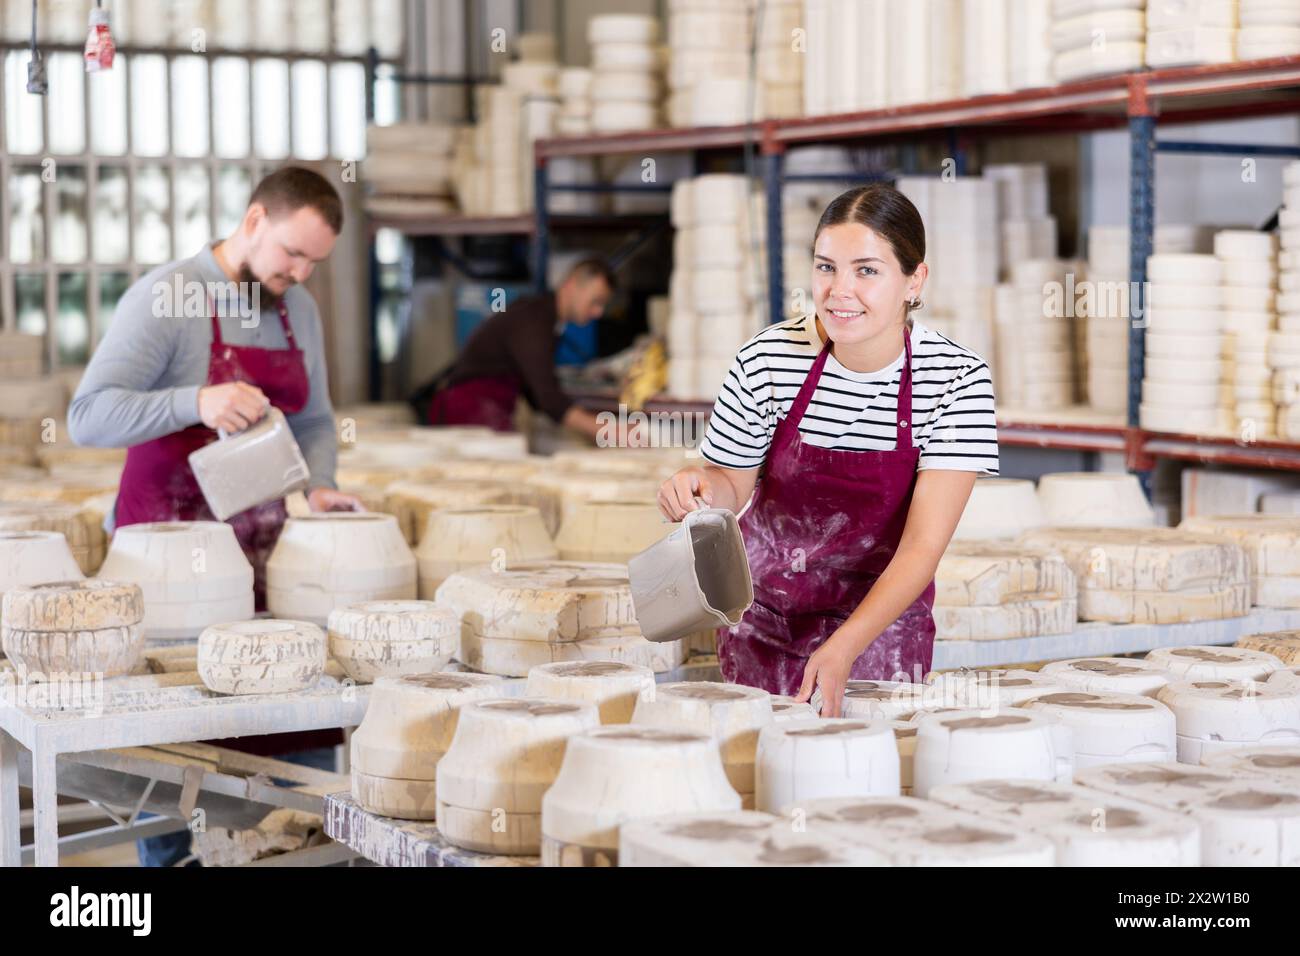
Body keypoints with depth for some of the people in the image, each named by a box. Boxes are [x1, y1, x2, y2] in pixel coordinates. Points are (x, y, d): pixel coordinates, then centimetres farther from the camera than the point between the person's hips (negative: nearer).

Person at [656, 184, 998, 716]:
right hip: (766, 609, 1)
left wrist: (843, 650, -35)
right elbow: (734, 483, 0)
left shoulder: (958, 379, -19)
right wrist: (701, 487, -24)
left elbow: (925, 544, -23)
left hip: (883, 610, -1)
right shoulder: (768, 361, -17)